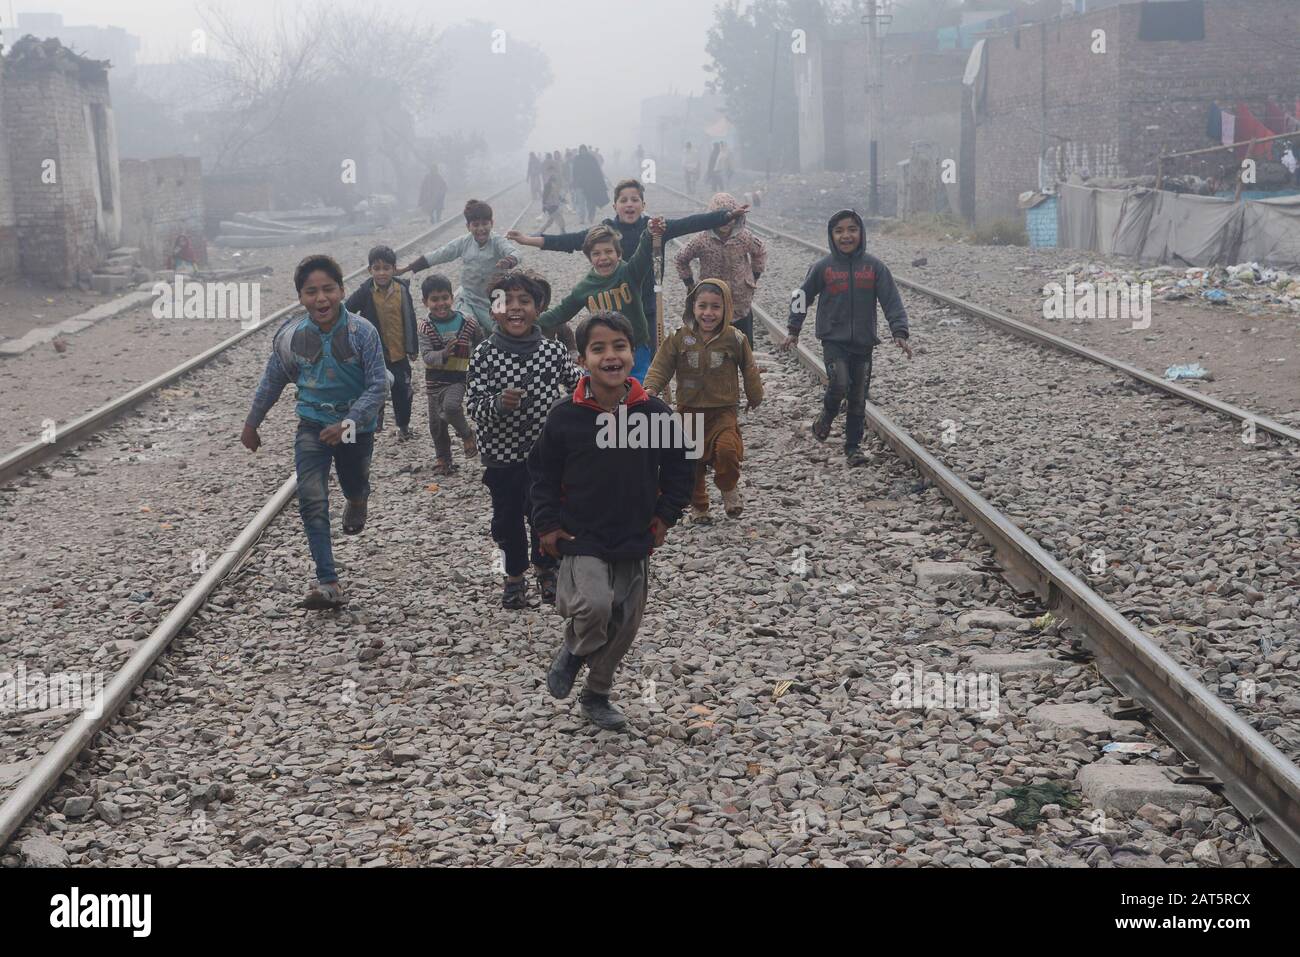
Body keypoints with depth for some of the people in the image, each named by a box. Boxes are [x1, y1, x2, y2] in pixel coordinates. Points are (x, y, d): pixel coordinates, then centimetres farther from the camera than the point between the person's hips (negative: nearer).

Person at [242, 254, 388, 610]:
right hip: (313, 425, 1)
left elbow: (378, 386, -18)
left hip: (356, 425, -1)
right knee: (312, 502, -12)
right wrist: (251, 424, 13)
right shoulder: (291, 335, -12)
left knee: (355, 487, 21)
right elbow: (272, 382, 4)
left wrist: (347, 425, -30)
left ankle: (358, 500, 62)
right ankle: (327, 584, -12)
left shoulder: (362, 333, -20)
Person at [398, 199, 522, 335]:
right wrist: (406, 269, -2)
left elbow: (516, 253, -33)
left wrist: (509, 261, -59)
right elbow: (436, 256, 0)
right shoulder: (463, 243, -3)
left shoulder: (498, 243, -13)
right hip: (469, 302, 2)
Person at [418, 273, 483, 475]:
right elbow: (426, 356, -17)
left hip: (459, 379, -2)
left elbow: (481, 348, 8)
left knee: (451, 407, -31)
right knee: (436, 423, 11)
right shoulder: (426, 328, -7)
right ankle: (442, 457, 33)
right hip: (435, 381, 2)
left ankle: (466, 433, -2)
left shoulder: (468, 323, -6)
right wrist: (443, 354, -35)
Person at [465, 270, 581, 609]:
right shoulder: (484, 355, -13)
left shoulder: (555, 350, -7)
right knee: (508, 517, 14)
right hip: (501, 455, -1)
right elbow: (473, 403, -14)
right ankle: (515, 576, 35)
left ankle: (546, 569, 39)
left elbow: (575, 381, 11)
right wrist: (498, 404, -33)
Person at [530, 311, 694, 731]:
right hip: (581, 540, -3)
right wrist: (548, 526, -5)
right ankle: (573, 651, 8)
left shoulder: (654, 413, -6)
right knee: (595, 606, -26)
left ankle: (597, 694, 36)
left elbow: (678, 467, 8)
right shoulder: (566, 415, -9)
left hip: (635, 542, 3)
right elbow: (543, 473, 1)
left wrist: (665, 516, 1)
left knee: (625, 624, 12)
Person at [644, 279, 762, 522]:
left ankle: (729, 487, 5)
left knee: (727, 450, -24)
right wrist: (650, 389, -20)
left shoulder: (734, 340, -5)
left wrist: (755, 397, 17)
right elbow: (661, 367, -3)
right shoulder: (679, 338, -4)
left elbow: (749, 370, 8)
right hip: (689, 409, 2)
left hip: (723, 409, -2)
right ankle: (698, 505, 29)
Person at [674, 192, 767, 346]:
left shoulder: (745, 238, -7)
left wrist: (754, 279, 10)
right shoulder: (701, 240, -12)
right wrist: (690, 285, 3)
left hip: (742, 306, 1)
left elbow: (760, 252, 13)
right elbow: (682, 260, 4)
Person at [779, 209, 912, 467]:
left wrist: (899, 332, -13)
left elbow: (892, 300, -3)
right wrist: (793, 331, 8)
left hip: (864, 342, 2)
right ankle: (827, 416, 10)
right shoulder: (823, 267, -3)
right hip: (833, 339, -2)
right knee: (839, 384, -22)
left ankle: (854, 446, 21)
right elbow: (802, 297, 9)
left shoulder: (874, 266, -2)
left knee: (859, 397, 7)